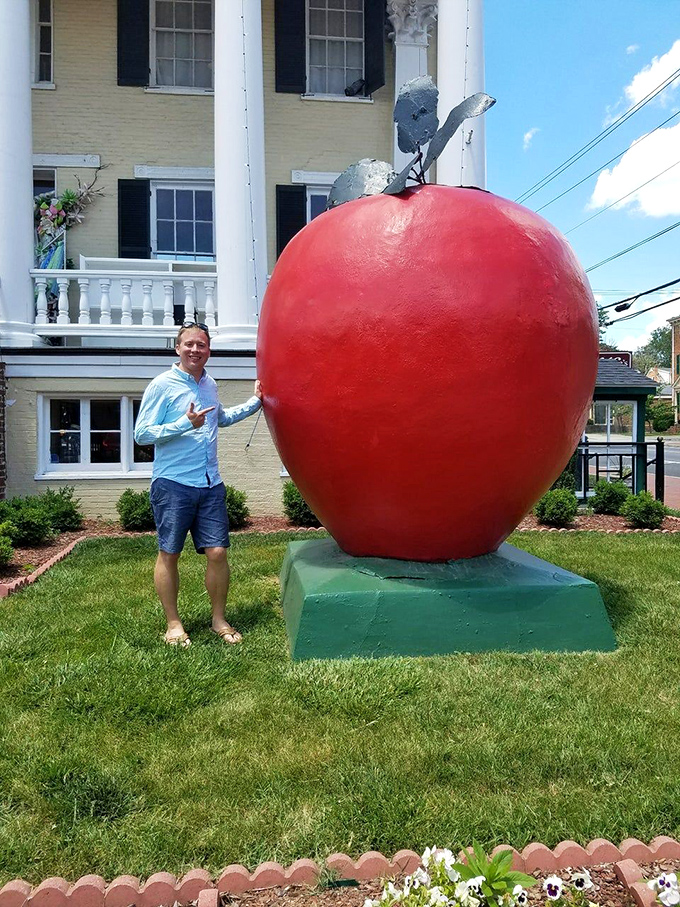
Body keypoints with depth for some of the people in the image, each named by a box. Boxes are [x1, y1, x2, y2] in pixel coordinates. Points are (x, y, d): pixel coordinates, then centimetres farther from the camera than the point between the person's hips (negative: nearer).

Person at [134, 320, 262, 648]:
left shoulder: (209, 385, 14)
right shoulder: (162, 385, -6)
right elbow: (142, 434, -10)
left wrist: (255, 401, 29)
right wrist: (185, 424, -18)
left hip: (210, 484, 5)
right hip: (173, 485, -5)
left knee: (217, 552, 3)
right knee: (169, 554, 4)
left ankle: (219, 619, 19)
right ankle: (173, 623, 19)